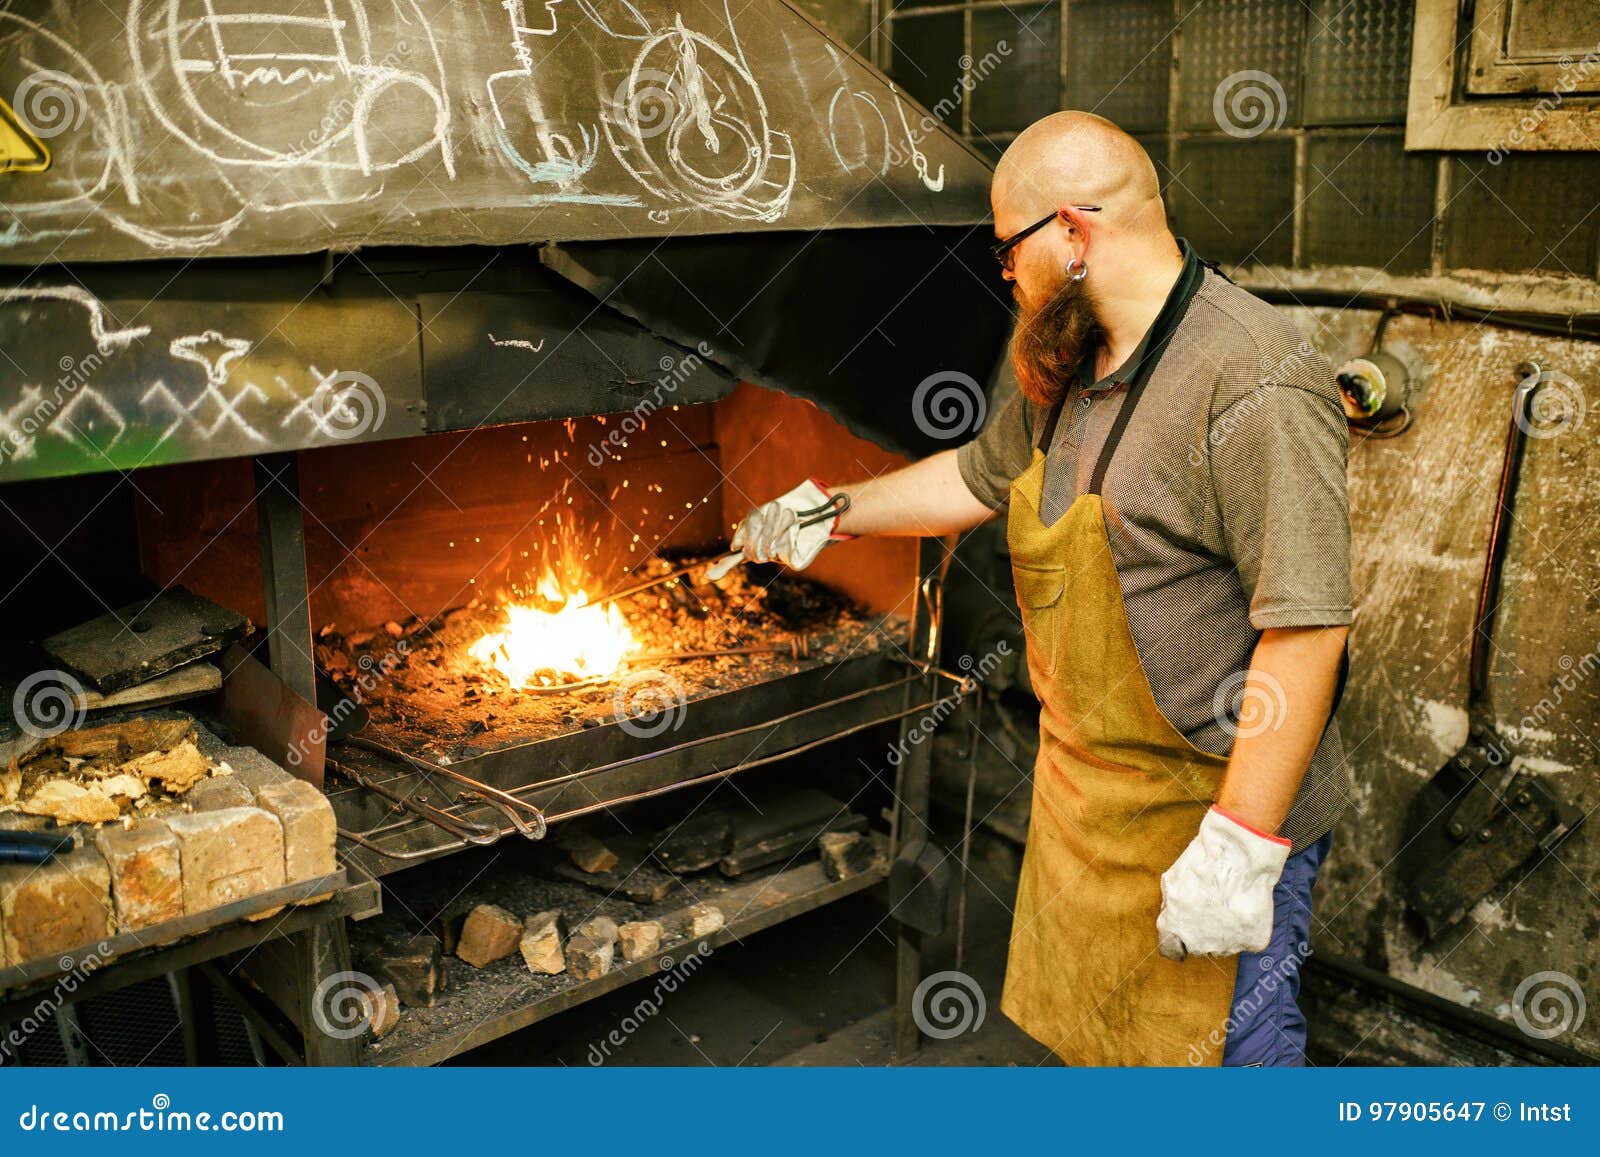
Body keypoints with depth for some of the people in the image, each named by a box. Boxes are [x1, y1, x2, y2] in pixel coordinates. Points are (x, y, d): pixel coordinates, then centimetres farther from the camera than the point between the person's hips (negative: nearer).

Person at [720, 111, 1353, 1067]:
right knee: (1100, 1029, 24)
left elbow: (1307, 623, -28)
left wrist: (1239, 846, -26)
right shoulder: (1067, 369, 6)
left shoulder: (1255, 386, -25)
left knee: (1227, 1045, 9)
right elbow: (978, 478, 23)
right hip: (1085, 795, 9)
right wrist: (833, 512, 26)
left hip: (1226, 810, -8)